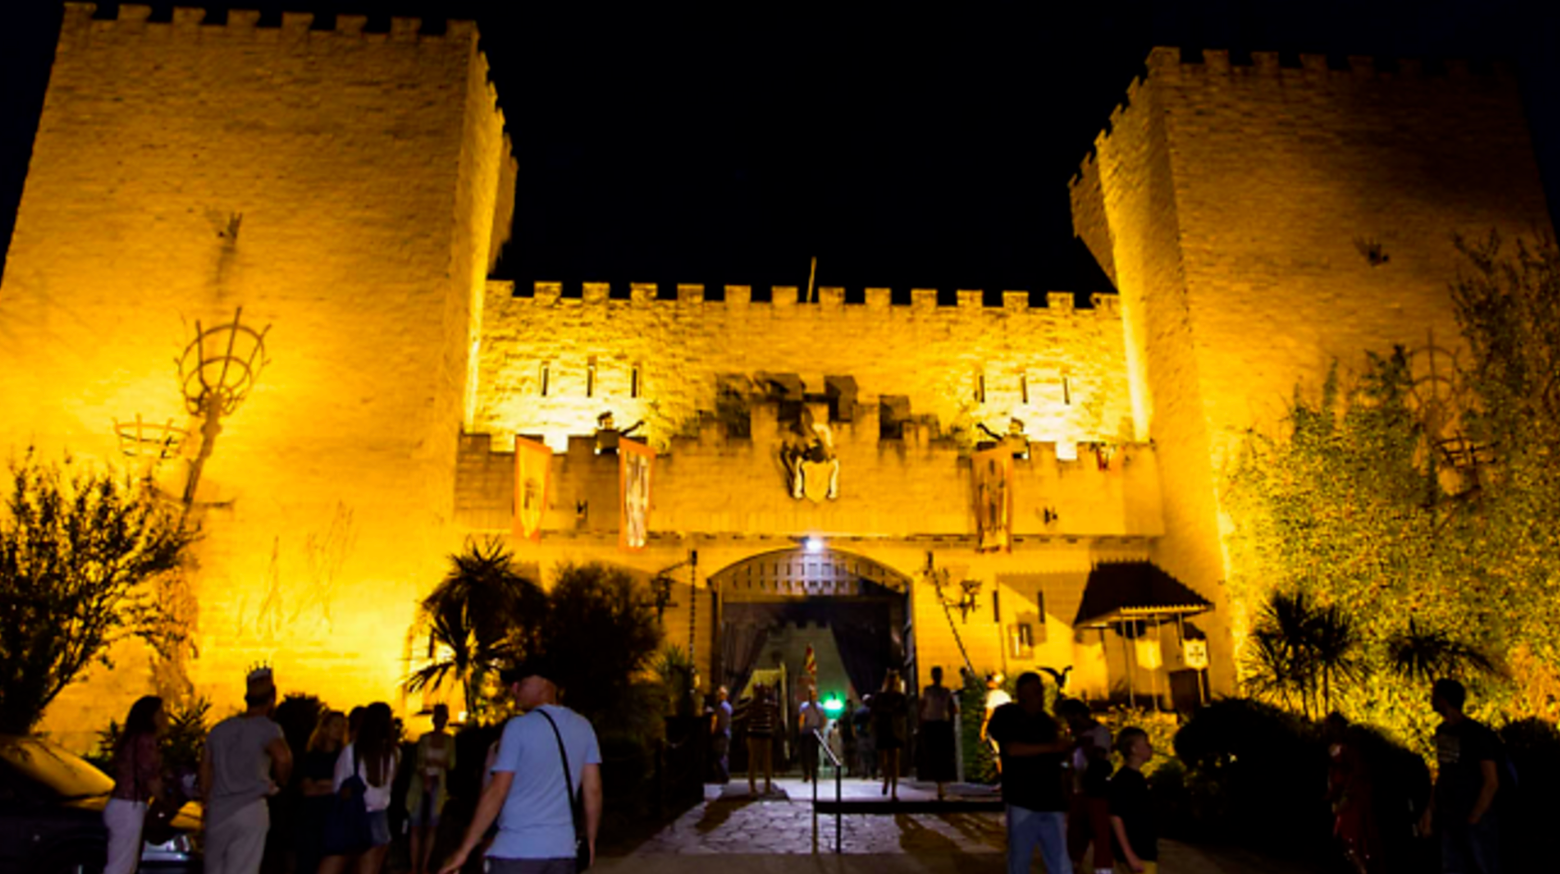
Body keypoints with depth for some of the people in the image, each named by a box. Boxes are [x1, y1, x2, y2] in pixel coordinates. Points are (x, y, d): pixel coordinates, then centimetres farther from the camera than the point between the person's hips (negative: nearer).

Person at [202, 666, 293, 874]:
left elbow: (205, 773, 18)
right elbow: (283, 757, -25)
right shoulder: (268, 728, -6)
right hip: (250, 809, -5)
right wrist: (279, 782, -5)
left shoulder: (219, 729, 14)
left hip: (217, 812, 6)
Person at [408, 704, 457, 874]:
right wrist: (425, 779, -20)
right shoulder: (424, 738, 3)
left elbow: (451, 764, 2)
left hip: (438, 784, 1)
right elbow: (418, 762, -4)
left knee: (431, 827, 1)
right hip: (420, 783, -1)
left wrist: (435, 761, -14)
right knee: (417, 827, -2)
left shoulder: (449, 740, 5)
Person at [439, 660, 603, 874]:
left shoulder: (518, 727, -7)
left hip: (516, 850, -5)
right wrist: (590, 840, 17)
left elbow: (497, 792, -10)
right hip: (563, 850, 5)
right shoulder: (582, 727, 7)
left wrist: (464, 850, -5)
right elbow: (593, 789, 7)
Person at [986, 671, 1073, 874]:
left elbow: (1057, 757, 19)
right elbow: (1012, 749, -16)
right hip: (1022, 801, -4)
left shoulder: (1045, 720, 13)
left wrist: (1064, 747, -3)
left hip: (1050, 801, 4)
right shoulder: (1007, 715, -2)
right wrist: (1050, 747, -17)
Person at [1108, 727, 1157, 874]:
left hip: (1145, 852, 10)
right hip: (1137, 854, -10)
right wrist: (1130, 856, -22)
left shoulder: (1137, 777, 12)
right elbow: (1115, 818, -21)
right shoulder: (1122, 779, -17)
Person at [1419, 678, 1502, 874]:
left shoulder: (1477, 734, -14)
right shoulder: (1442, 731, 7)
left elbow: (1492, 782, -14)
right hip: (1450, 821, 6)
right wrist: (1430, 810, 10)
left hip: (1477, 820, -6)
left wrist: (1473, 820, -13)